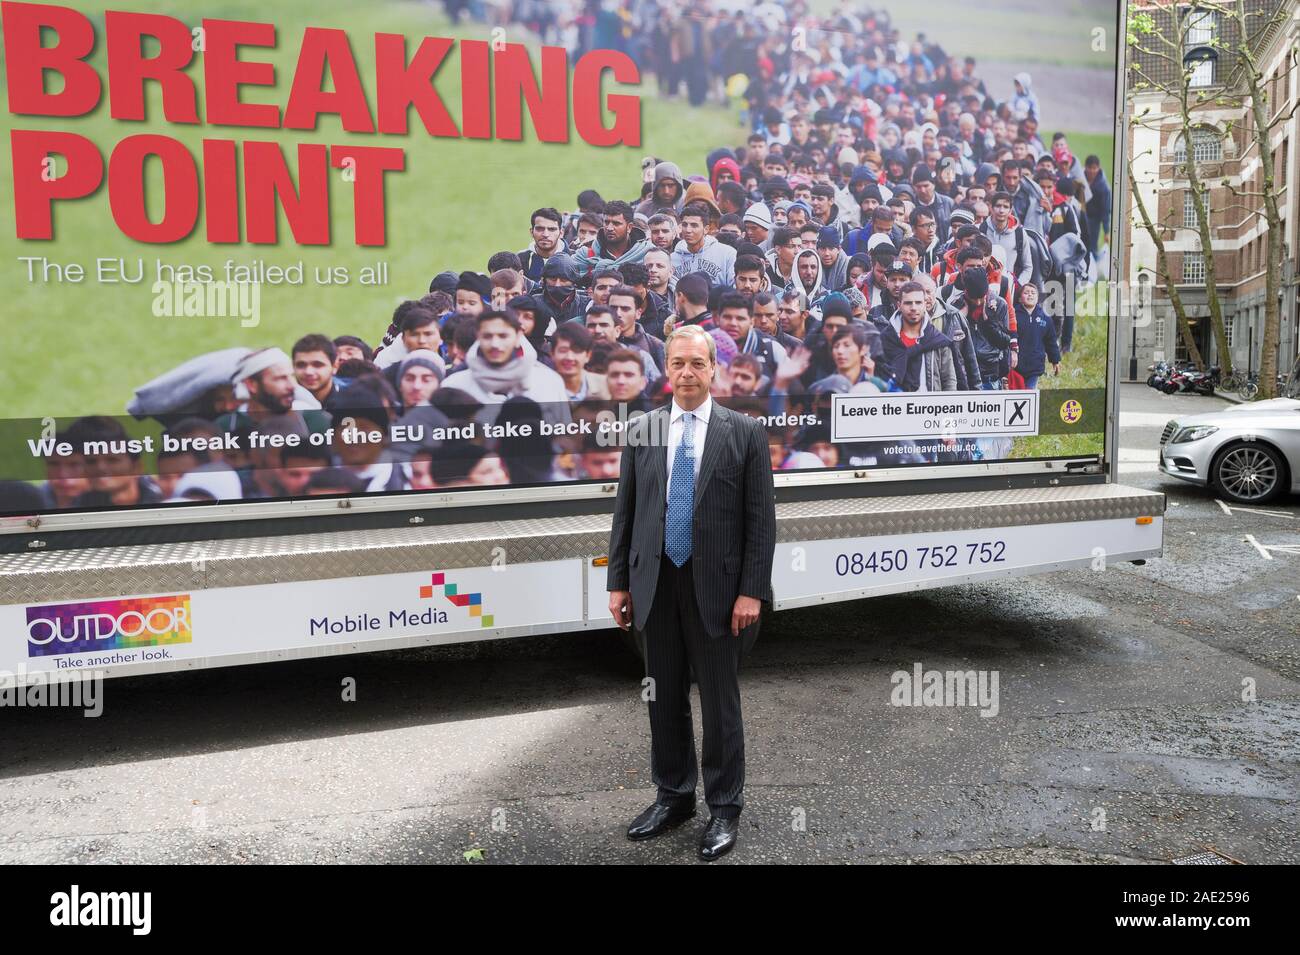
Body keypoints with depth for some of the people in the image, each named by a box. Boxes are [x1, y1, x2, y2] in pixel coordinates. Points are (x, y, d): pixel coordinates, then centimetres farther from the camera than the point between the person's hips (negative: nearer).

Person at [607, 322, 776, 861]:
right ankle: (673, 796, 32)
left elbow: (761, 518, -5)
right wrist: (618, 582, 3)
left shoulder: (745, 432, -3)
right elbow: (625, 512, 7)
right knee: (665, 700, 15)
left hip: (716, 588, -3)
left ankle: (724, 808, 24)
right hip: (656, 586, 3)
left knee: (720, 703, 8)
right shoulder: (642, 432, 5)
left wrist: (752, 591, -11)